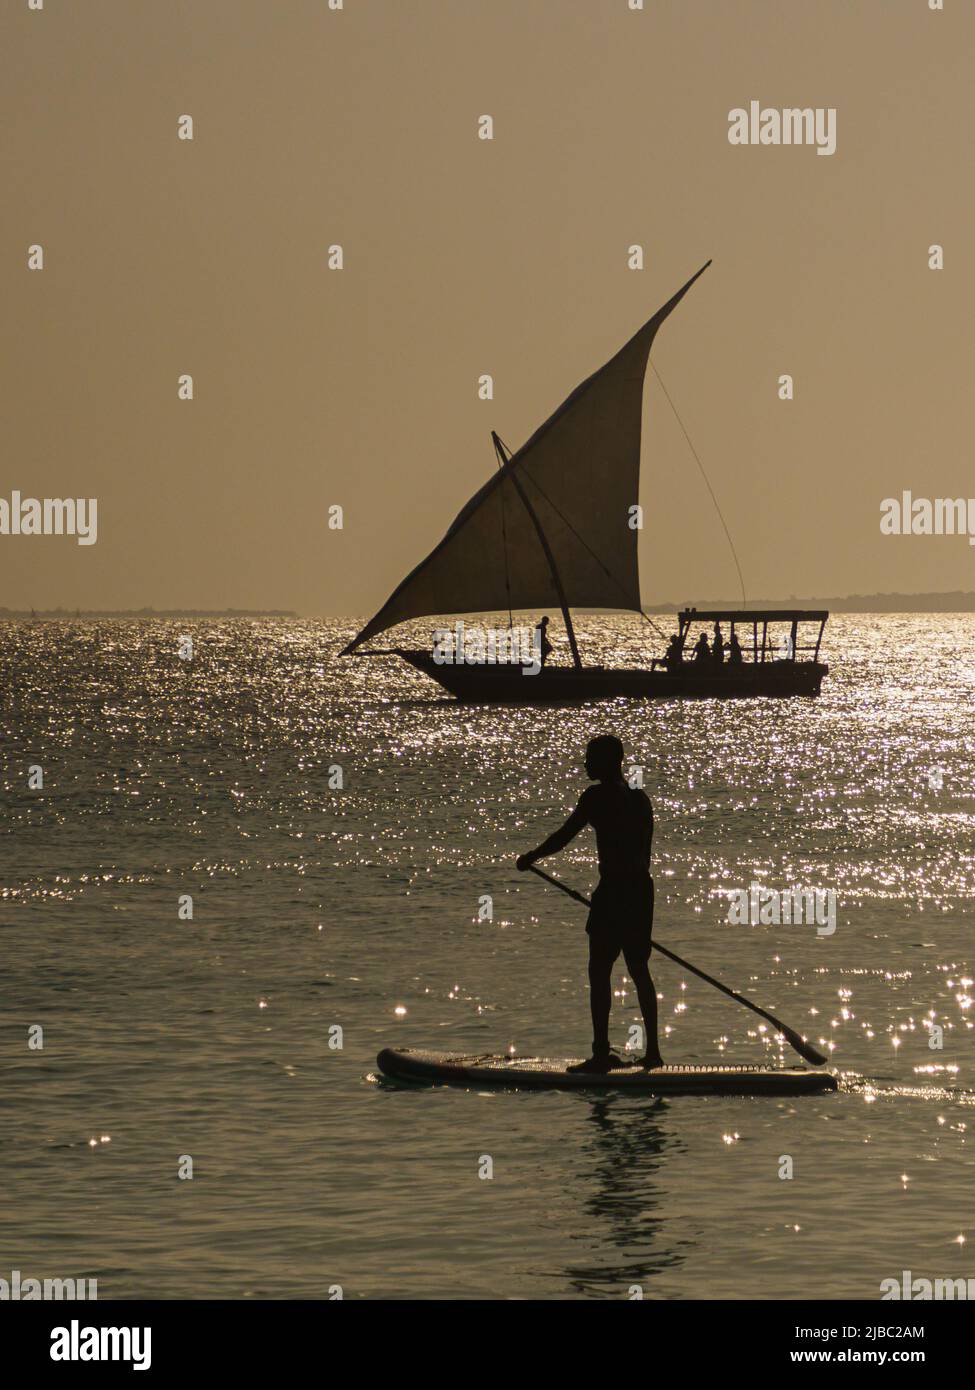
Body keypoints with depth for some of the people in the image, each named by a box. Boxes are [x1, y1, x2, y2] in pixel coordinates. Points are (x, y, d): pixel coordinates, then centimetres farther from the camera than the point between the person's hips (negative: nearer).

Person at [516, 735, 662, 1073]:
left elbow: (564, 836, -11)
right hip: (641, 889, 8)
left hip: (613, 892, -8)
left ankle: (602, 1053, -5)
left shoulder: (598, 797, -11)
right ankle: (652, 1051, 16)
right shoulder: (639, 798, 14)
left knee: (599, 971, -3)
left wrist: (532, 856, 4)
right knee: (639, 970, 15)